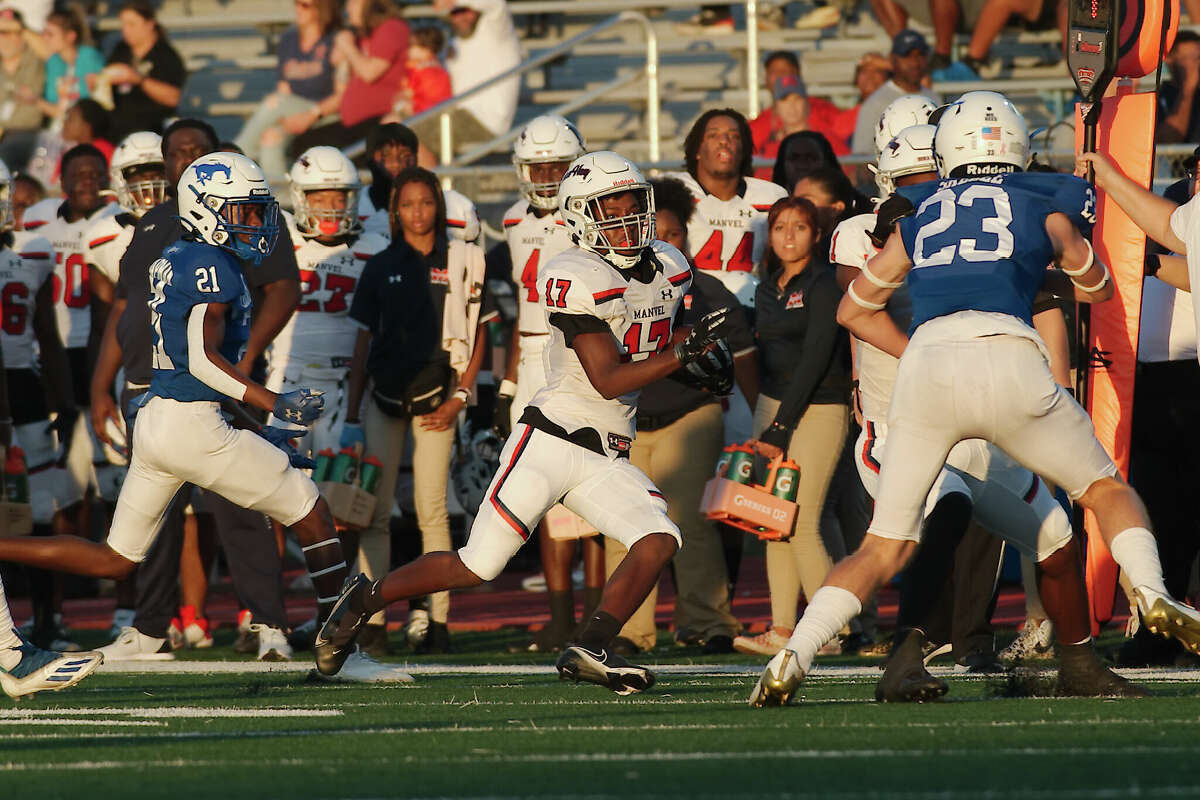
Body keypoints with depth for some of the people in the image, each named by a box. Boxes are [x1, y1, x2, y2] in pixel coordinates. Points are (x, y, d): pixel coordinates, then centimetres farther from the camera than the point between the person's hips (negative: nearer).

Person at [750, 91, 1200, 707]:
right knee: (1106, 490, 19)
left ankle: (794, 656, -6)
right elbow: (1097, 288, 38)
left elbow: (854, 310, 33)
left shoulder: (918, 212, 25)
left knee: (885, 549, 11)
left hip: (926, 361, 2)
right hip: (1008, 353, -1)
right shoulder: (1045, 207, 21)